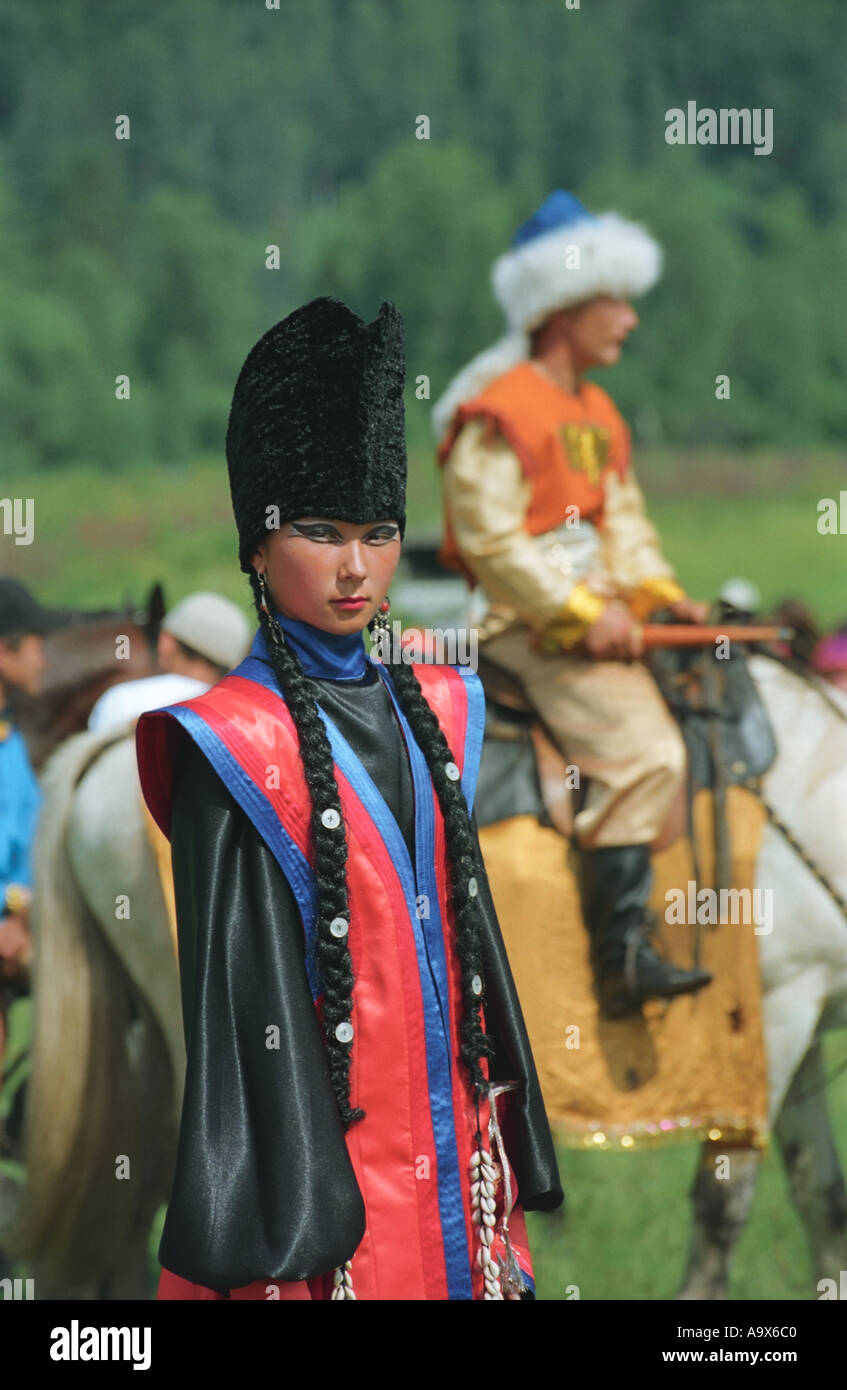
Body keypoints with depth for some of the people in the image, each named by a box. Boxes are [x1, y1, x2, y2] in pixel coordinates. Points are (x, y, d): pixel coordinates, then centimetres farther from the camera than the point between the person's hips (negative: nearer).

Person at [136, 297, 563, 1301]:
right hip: (320, 1151, -6)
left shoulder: (431, 713, 10)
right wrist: (278, 1224, -16)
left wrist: (506, 1158, 13)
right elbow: (234, 994, -11)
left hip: (452, 1157, 6)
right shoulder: (233, 746, -9)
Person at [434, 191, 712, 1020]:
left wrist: (660, 595, 6)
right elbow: (490, 537, -17)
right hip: (528, 627, -10)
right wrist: (581, 614, -18)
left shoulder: (598, 415, 19)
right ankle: (622, 959, -24)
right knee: (641, 752, -24)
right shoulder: (499, 410, -10)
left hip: (594, 617, 10)